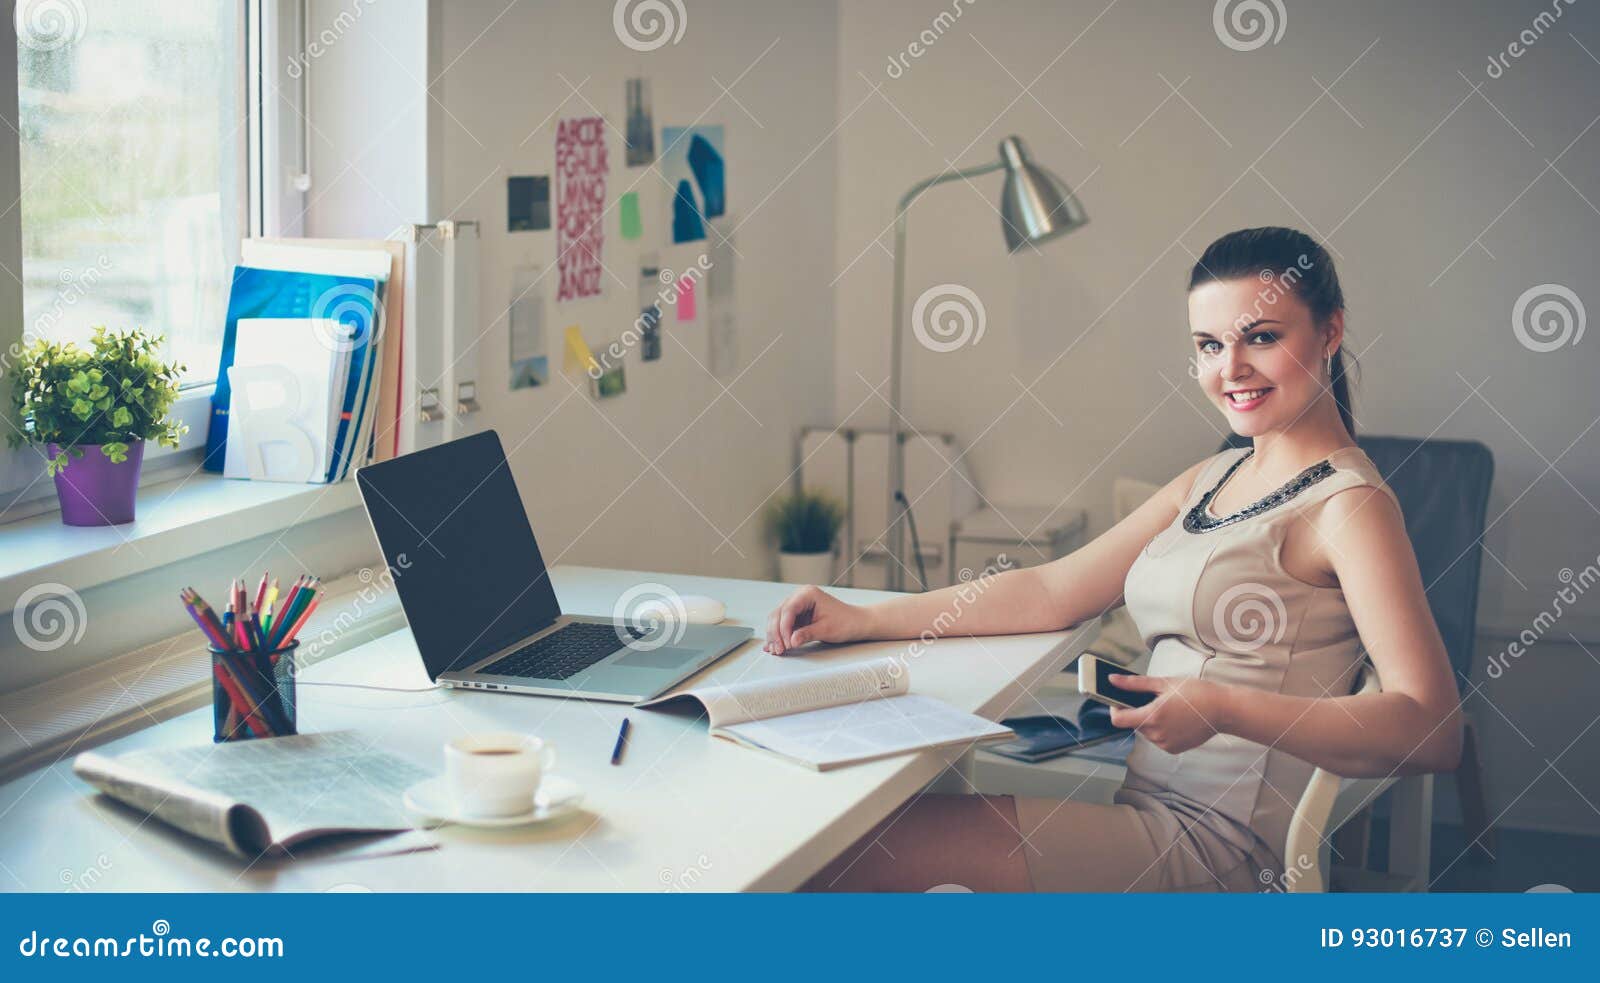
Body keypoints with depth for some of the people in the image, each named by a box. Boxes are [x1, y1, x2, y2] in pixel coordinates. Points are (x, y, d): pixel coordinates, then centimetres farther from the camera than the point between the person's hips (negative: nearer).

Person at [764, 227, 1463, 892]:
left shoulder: (1349, 504, -9)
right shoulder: (1210, 482, 17)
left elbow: (1432, 732, -19)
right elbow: (1053, 592, 16)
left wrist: (1223, 708, -29)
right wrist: (862, 621, 8)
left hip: (1223, 849, -8)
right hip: (1147, 811, 8)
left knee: (846, 855, -17)